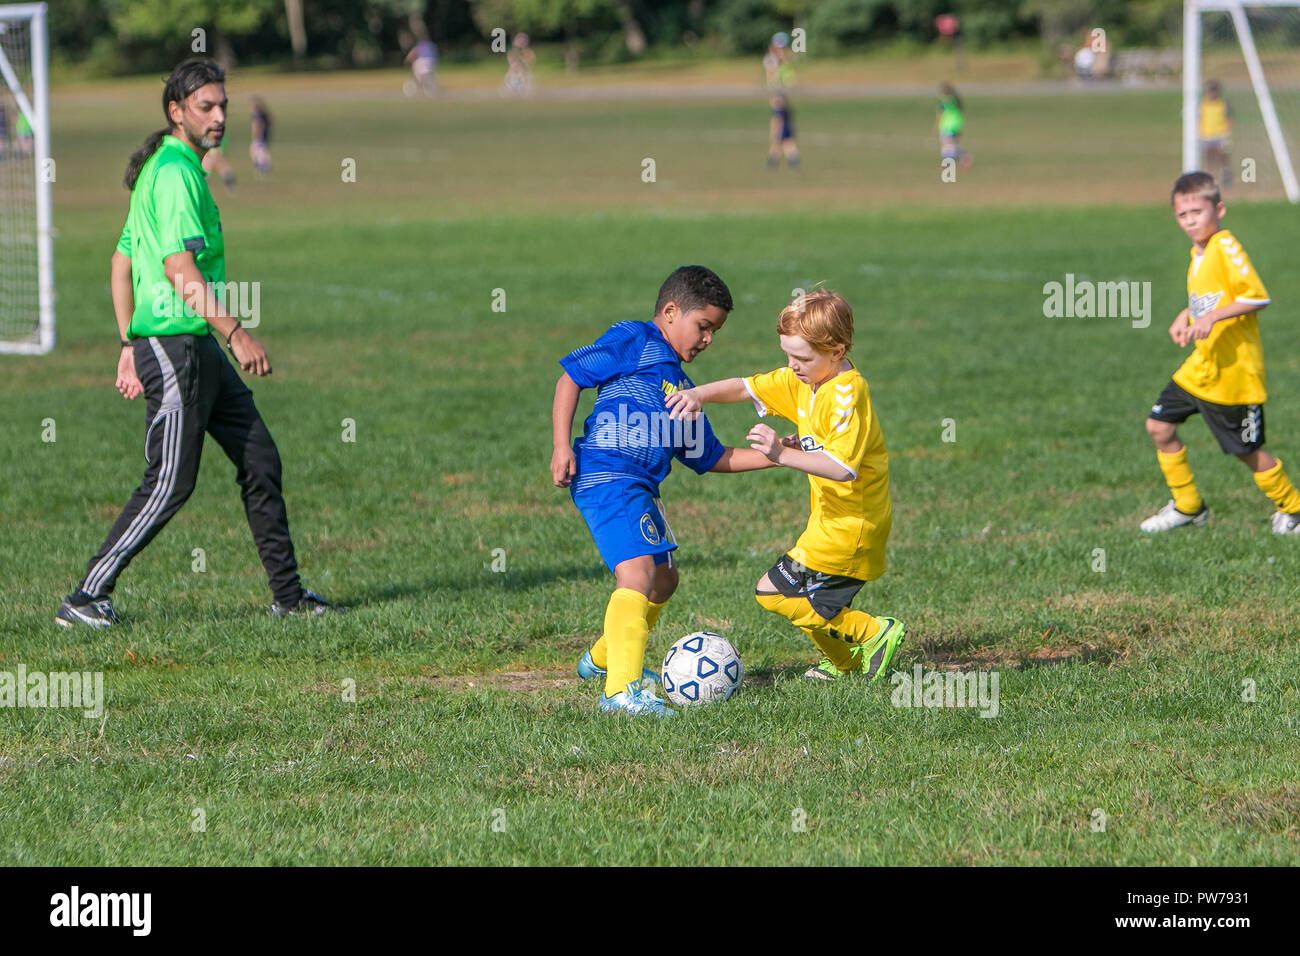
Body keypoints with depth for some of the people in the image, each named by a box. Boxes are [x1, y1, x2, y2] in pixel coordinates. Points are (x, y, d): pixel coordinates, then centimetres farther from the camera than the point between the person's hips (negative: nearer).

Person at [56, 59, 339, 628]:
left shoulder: (159, 170, 18)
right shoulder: (175, 174, -15)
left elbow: (121, 264, 22)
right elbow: (179, 266, -24)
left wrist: (131, 345, 21)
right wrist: (236, 333, -24)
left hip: (199, 348, 10)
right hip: (175, 347, -10)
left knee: (259, 461, 9)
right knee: (170, 483, -8)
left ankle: (288, 594, 14)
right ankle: (87, 598, -4)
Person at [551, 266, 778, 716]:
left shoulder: (682, 388, 24)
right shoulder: (632, 341, -1)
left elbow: (711, 458, 27)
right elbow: (571, 376, -6)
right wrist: (561, 447, -15)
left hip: (640, 487, 10)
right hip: (606, 475, -10)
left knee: (664, 578, 25)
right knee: (638, 571, -25)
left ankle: (602, 658, 46)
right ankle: (621, 688, -34)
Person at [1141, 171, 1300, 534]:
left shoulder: (1226, 248, -18)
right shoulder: (1197, 255, 10)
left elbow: (1258, 297, -25)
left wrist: (1212, 317, -31)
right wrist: (1185, 318, 6)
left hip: (1233, 372, -9)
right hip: (1200, 367, 9)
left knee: (1247, 450, 1)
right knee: (1159, 426, 6)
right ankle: (1187, 506, 21)